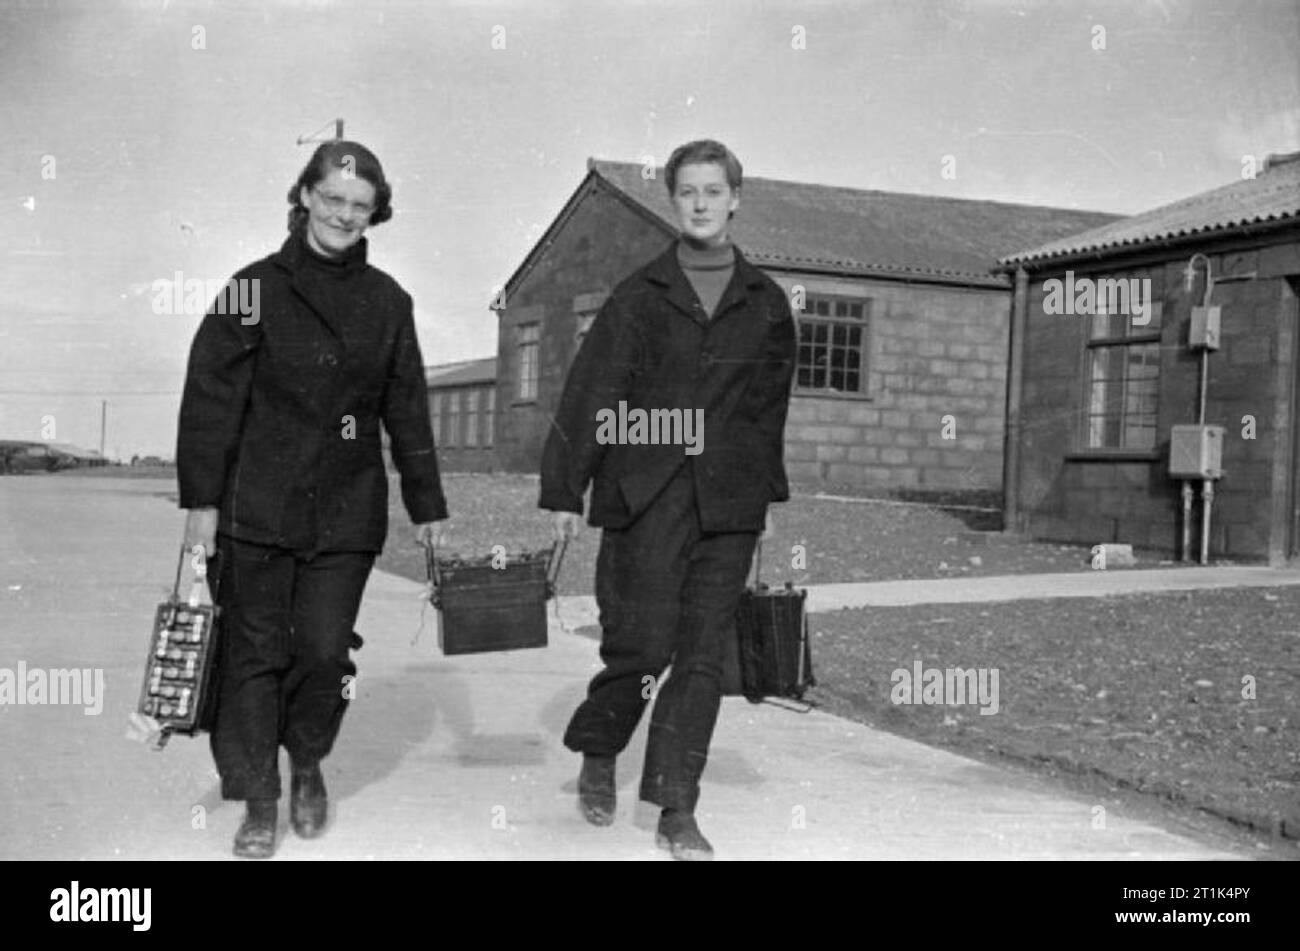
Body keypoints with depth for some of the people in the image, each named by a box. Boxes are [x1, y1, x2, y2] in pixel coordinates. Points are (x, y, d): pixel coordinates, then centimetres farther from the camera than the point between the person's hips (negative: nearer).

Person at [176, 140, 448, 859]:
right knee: (254, 653, 2)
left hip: (348, 511, 2)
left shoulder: (388, 302, 8)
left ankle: (307, 764, 28)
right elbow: (209, 396, -2)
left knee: (325, 651, -1)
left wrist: (426, 504, 13)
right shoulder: (256, 288, 0)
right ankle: (257, 804, 16)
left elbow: (407, 410, 13)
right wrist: (200, 498, -7)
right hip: (257, 506, -1)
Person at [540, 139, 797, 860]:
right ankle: (596, 753, 24)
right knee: (643, 645, -6)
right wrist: (564, 490, -3)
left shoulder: (766, 305, 11)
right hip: (644, 496, -2)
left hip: (727, 506, 2)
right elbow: (588, 394, 2)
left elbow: (769, 410, 15)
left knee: (703, 654, 1)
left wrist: (764, 494, 11)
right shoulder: (639, 297, 4)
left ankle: (677, 811, 9)